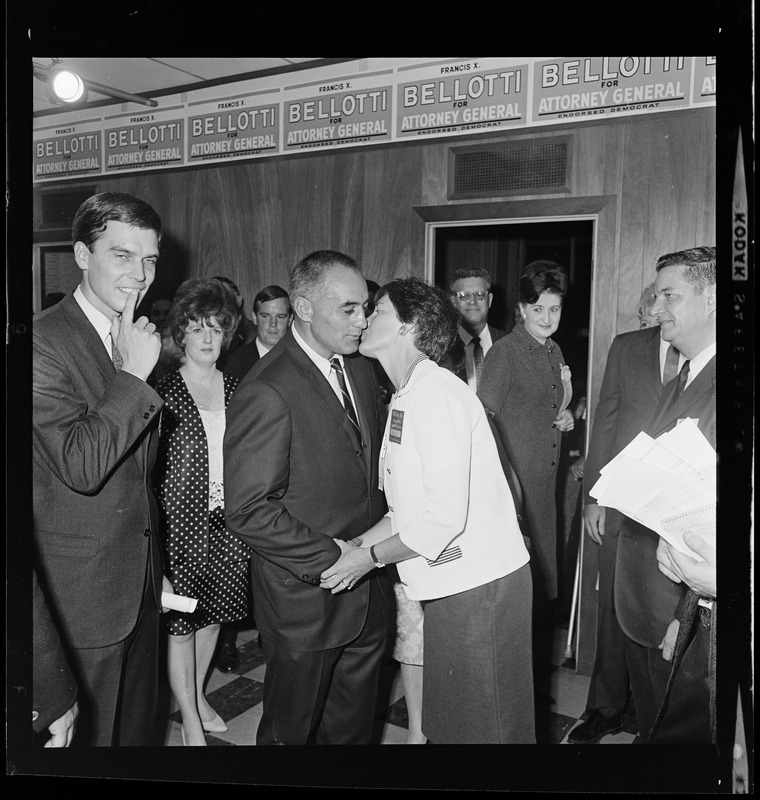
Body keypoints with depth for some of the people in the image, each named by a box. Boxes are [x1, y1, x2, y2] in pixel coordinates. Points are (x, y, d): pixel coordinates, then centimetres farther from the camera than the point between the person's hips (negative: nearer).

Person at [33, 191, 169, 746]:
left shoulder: (138, 342, 8)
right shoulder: (43, 342, -18)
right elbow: (80, 466, -26)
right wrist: (133, 375, -25)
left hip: (141, 583, 7)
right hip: (81, 594, -7)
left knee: (137, 727, 22)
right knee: (86, 735, 12)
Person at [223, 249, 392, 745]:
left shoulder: (360, 368, 4)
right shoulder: (267, 392, -23)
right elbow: (248, 510, -23)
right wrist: (331, 556, -20)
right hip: (306, 595, -6)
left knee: (354, 724, 24)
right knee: (292, 728, 18)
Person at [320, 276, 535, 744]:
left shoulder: (434, 392, -17)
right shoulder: (408, 396, 13)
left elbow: (446, 517, -22)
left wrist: (371, 557, -12)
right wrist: (358, 544, 3)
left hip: (480, 583, -9)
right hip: (451, 583, 9)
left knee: (480, 726, 6)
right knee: (446, 720, 19)